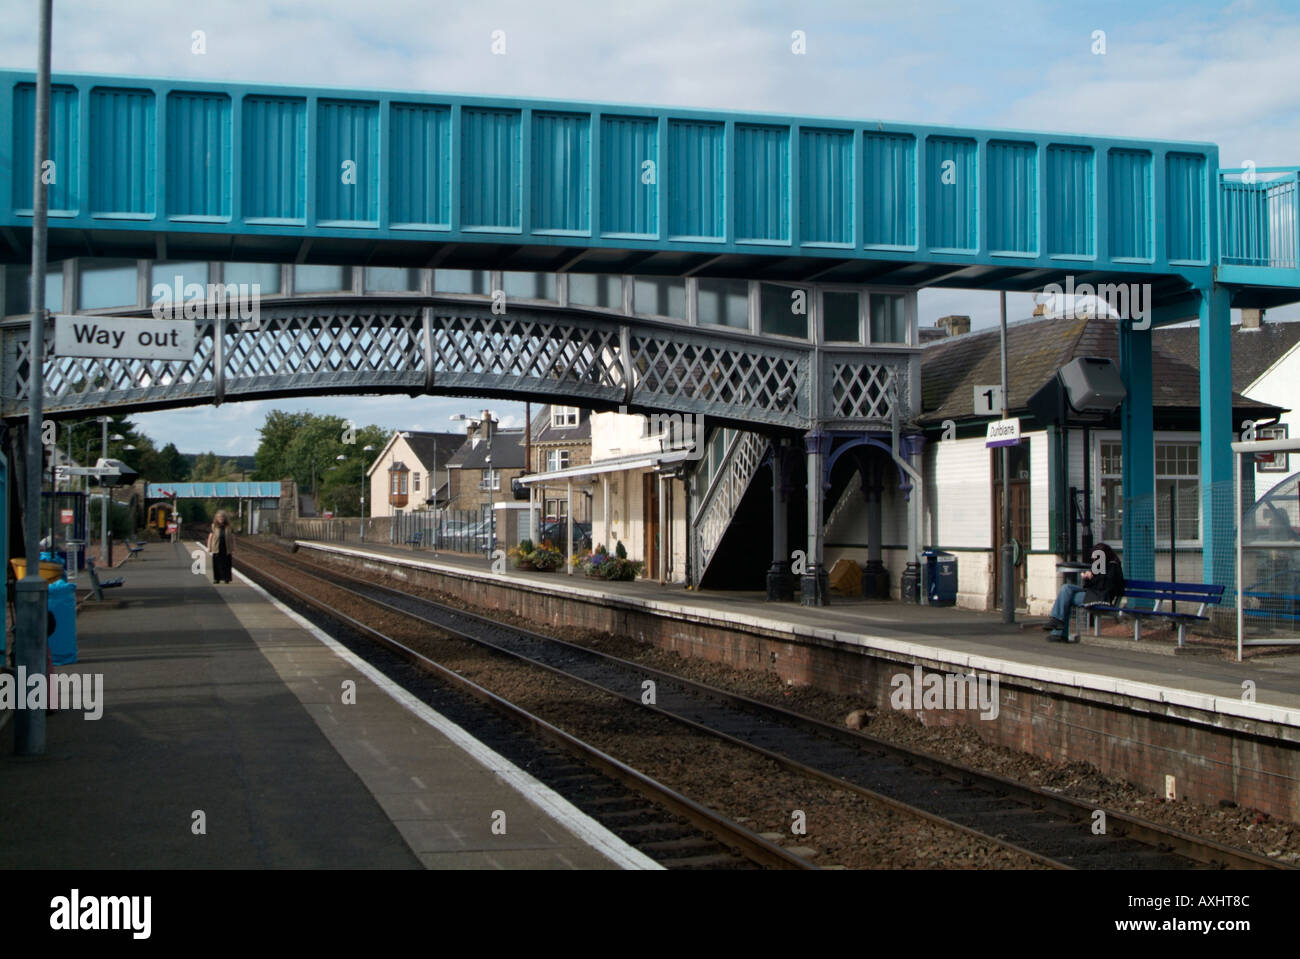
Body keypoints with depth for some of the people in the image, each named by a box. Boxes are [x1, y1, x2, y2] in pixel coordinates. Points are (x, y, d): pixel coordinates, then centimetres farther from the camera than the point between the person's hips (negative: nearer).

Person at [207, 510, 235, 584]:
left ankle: (226, 578, 11)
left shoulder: (229, 527, 3)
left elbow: (232, 539, 5)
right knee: (217, 564, 3)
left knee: (226, 565, 2)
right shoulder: (214, 527, 3)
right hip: (217, 550, 0)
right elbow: (210, 537, 7)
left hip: (226, 550, 0)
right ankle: (217, 578, 12)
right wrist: (209, 547, 0)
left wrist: (233, 550, 2)